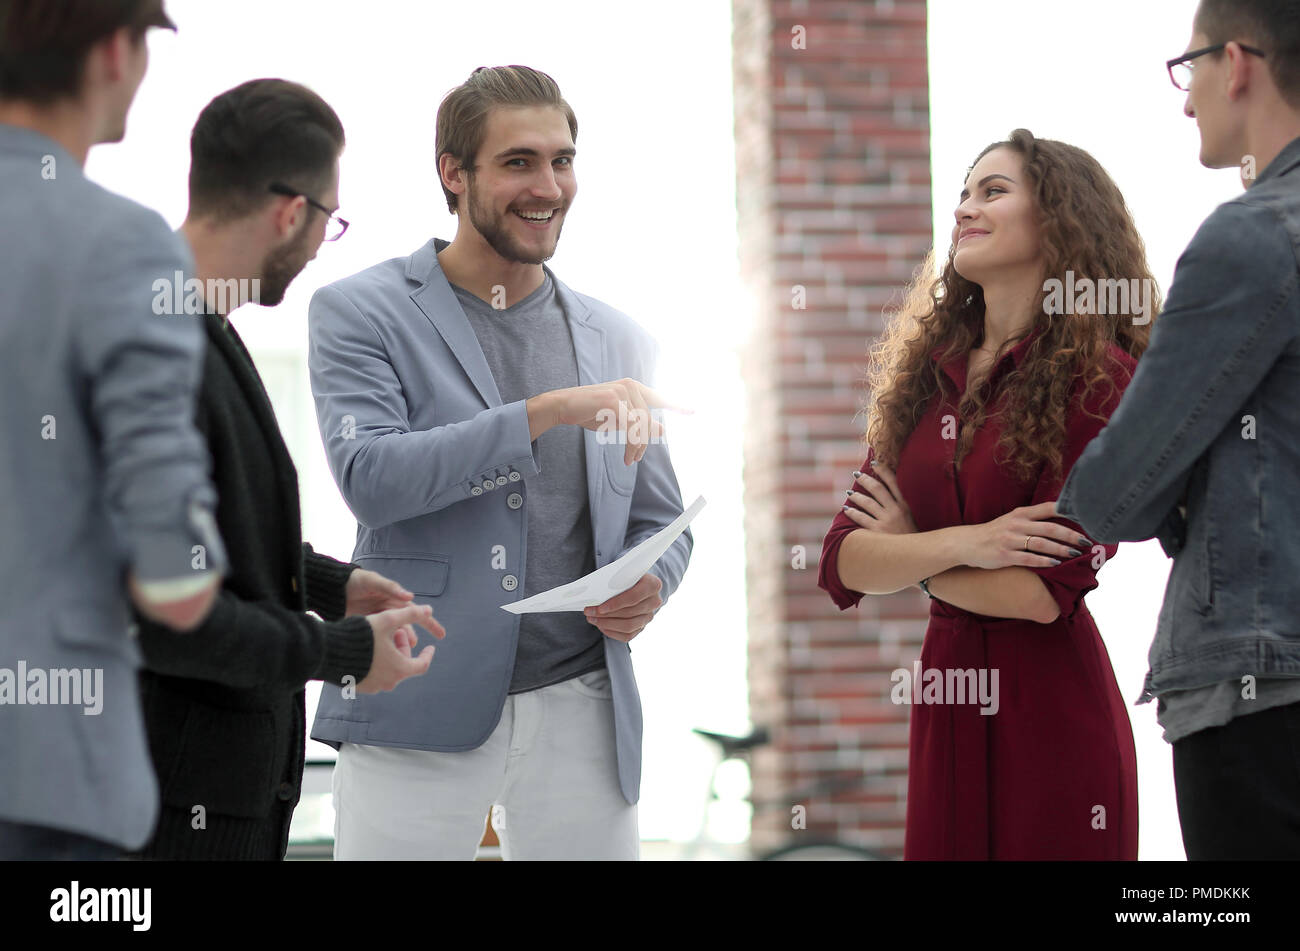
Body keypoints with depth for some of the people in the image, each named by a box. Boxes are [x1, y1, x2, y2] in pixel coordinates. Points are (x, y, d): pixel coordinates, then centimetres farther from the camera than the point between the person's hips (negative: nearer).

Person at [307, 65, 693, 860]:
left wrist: (649, 586, -4)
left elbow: (661, 520, 21)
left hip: (581, 708, 4)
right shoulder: (362, 312, 2)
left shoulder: (618, 340, 15)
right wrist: (548, 410, -20)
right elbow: (369, 477, -14)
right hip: (419, 714, -3)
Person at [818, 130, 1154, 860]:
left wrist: (907, 553, -3)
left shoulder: (1096, 378, -9)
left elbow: (1049, 590, -16)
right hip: (946, 714, 6)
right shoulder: (927, 378, 9)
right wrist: (960, 543, -15)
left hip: (1052, 714, -5)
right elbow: (842, 566, 2)